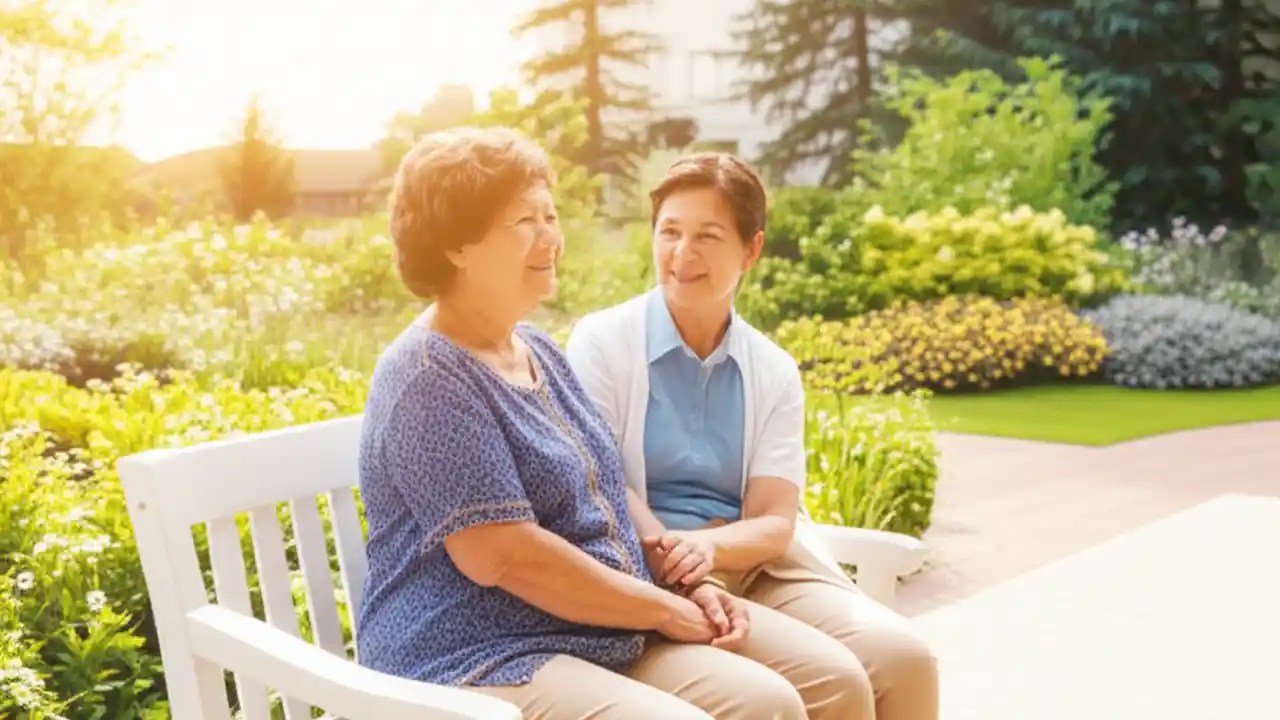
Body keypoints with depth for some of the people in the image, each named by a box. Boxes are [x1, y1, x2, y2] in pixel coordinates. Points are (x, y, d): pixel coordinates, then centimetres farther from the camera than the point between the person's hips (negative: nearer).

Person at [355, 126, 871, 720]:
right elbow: (505, 556, -21)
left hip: (605, 633, 9)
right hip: (478, 660, -8)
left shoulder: (539, 351, 13)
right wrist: (667, 608, -13)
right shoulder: (429, 380, -15)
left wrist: (687, 585, 3)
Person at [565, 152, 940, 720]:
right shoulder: (602, 341, 0)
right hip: (654, 577, -4)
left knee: (903, 659, -18)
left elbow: (775, 522, 0)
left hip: (759, 566, 5)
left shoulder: (774, 372, 9)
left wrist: (707, 545, -23)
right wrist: (674, 554, -23)